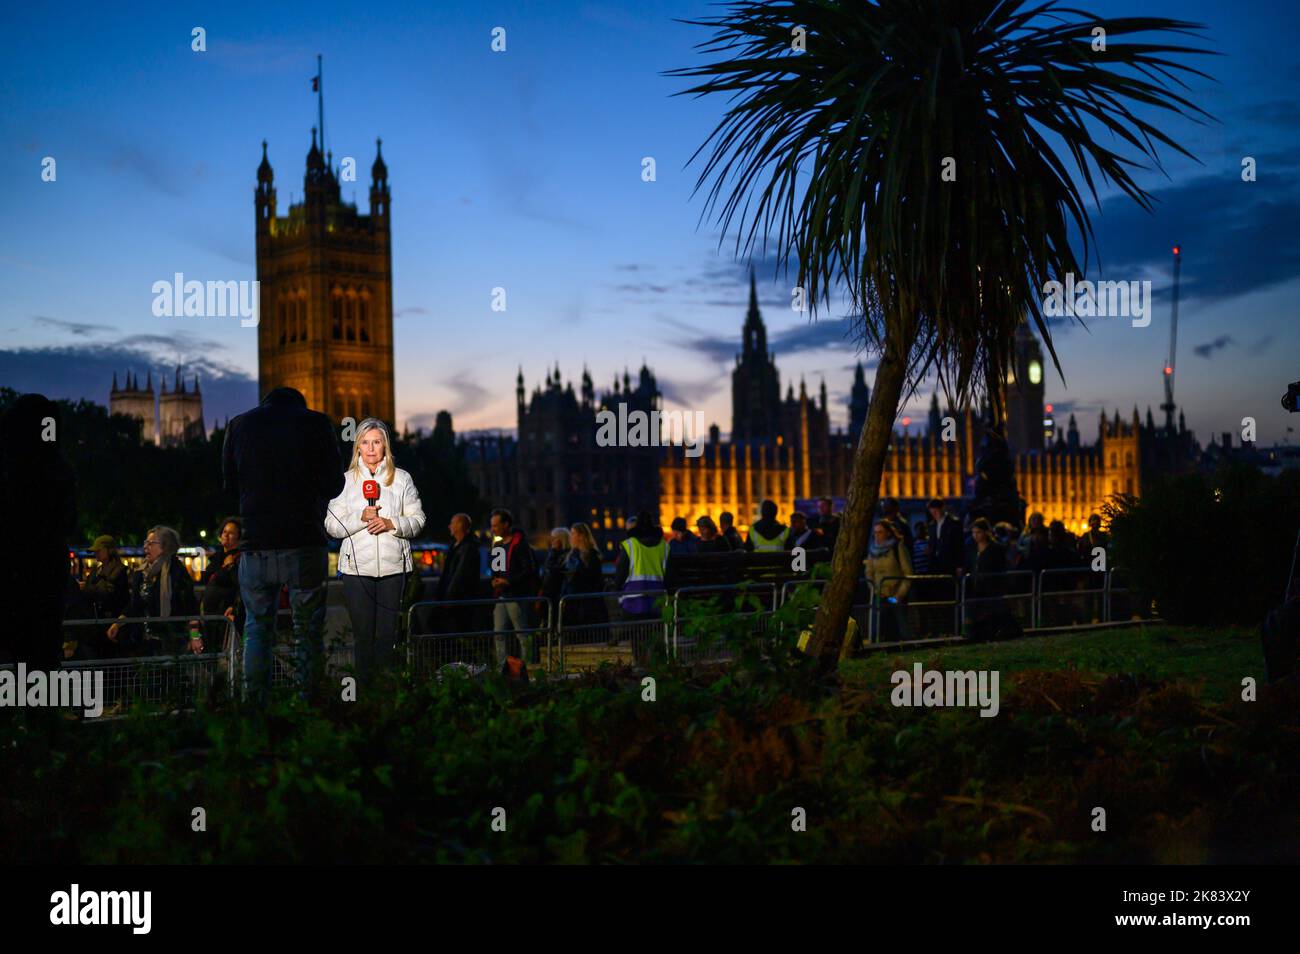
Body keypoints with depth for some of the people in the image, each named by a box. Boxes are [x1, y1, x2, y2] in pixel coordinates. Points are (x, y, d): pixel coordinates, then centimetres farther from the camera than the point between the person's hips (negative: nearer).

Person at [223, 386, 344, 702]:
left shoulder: (239, 424, 8)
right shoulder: (314, 422, 0)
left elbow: (229, 483, 15)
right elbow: (334, 485, 2)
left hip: (255, 546, 2)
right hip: (304, 544, -2)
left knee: (257, 629, 10)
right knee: (309, 631, 4)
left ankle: (255, 704, 4)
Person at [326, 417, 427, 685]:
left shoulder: (402, 479, 7)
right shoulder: (345, 480, 6)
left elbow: (418, 520, 6)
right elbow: (331, 526, 3)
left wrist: (391, 523, -12)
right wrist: (360, 518, -13)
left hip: (393, 565, 0)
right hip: (357, 567, 0)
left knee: (388, 633, 1)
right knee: (362, 634, 2)